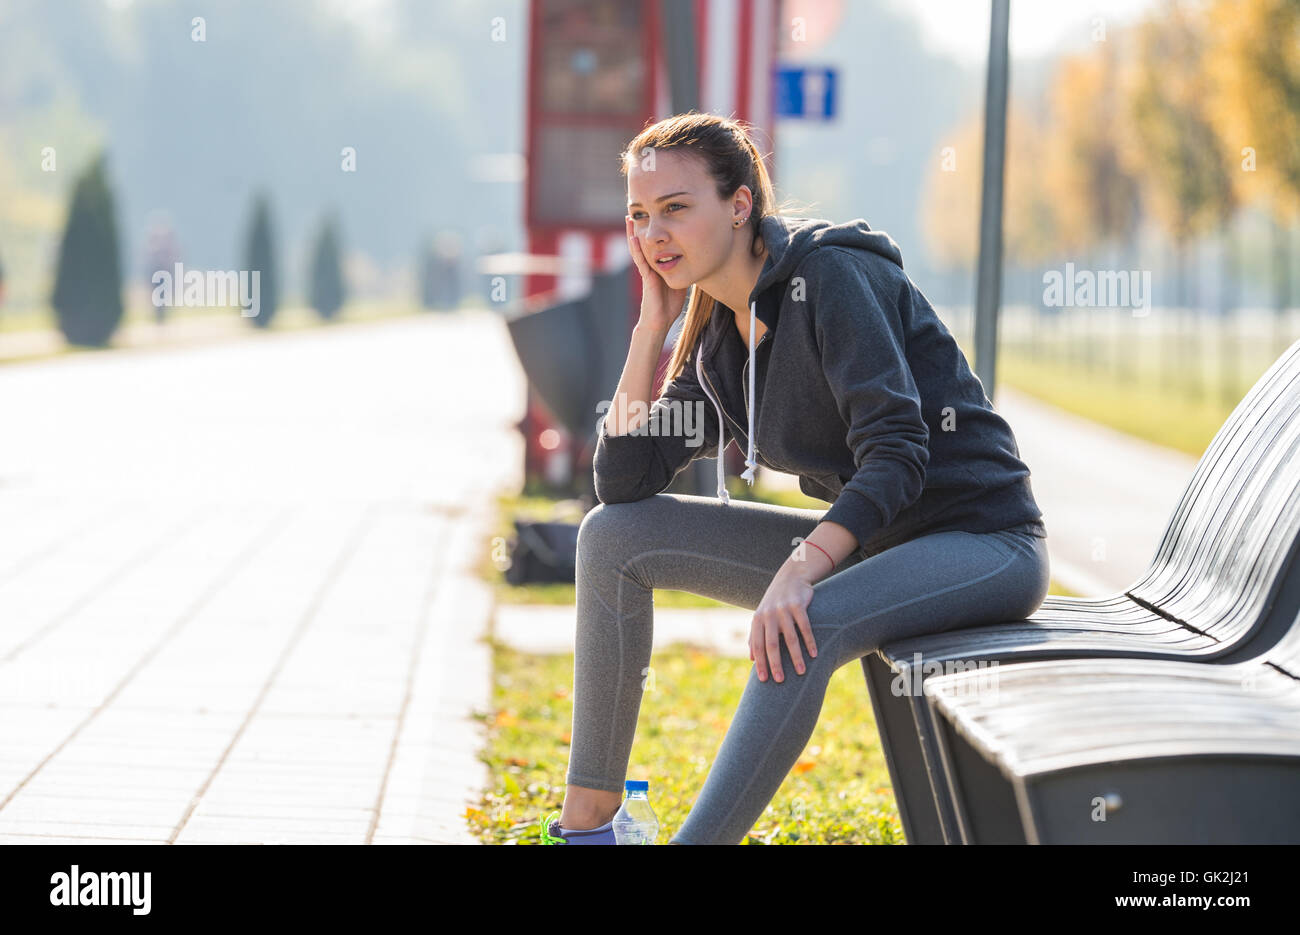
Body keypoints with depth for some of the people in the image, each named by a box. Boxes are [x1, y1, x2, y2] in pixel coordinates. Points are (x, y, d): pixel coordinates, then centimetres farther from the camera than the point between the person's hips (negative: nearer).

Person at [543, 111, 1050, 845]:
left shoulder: (831, 275, -16)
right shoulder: (722, 336, 8)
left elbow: (898, 454, -24)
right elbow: (623, 481, 4)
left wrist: (799, 571, -35)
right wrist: (653, 325, -1)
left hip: (981, 542, -8)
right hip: (864, 540, 8)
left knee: (802, 631, -38)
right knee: (614, 535, 0)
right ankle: (586, 825, 1)